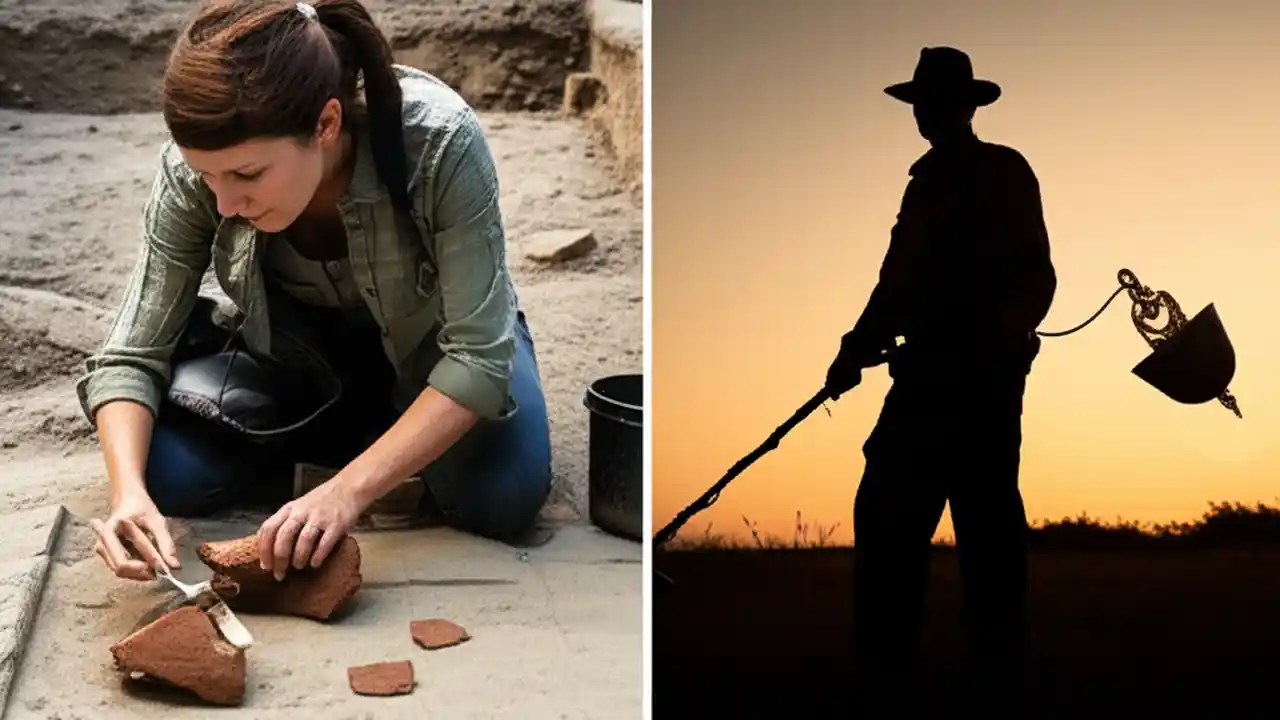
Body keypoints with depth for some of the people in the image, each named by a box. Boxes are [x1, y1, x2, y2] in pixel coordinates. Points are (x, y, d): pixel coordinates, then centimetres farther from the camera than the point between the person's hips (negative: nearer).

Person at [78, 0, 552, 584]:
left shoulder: (439, 141, -36)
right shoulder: (196, 166, -26)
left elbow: (478, 355, -33)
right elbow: (134, 354, -18)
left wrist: (348, 489, -42)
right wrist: (129, 491, -37)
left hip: (429, 340, -2)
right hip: (292, 347, 3)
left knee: (500, 494, -28)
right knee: (165, 468, -20)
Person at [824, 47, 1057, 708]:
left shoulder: (1005, 172, -1)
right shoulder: (925, 182, 21)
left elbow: (1033, 276, -10)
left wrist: (999, 342, -26)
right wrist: (858, 347, 11)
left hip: (983, 374, -7)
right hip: (929, 372, 7)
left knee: (987, 522, -5)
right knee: (887, 515, 3)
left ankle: (1001, 671, 4)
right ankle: (887, 667, 9)